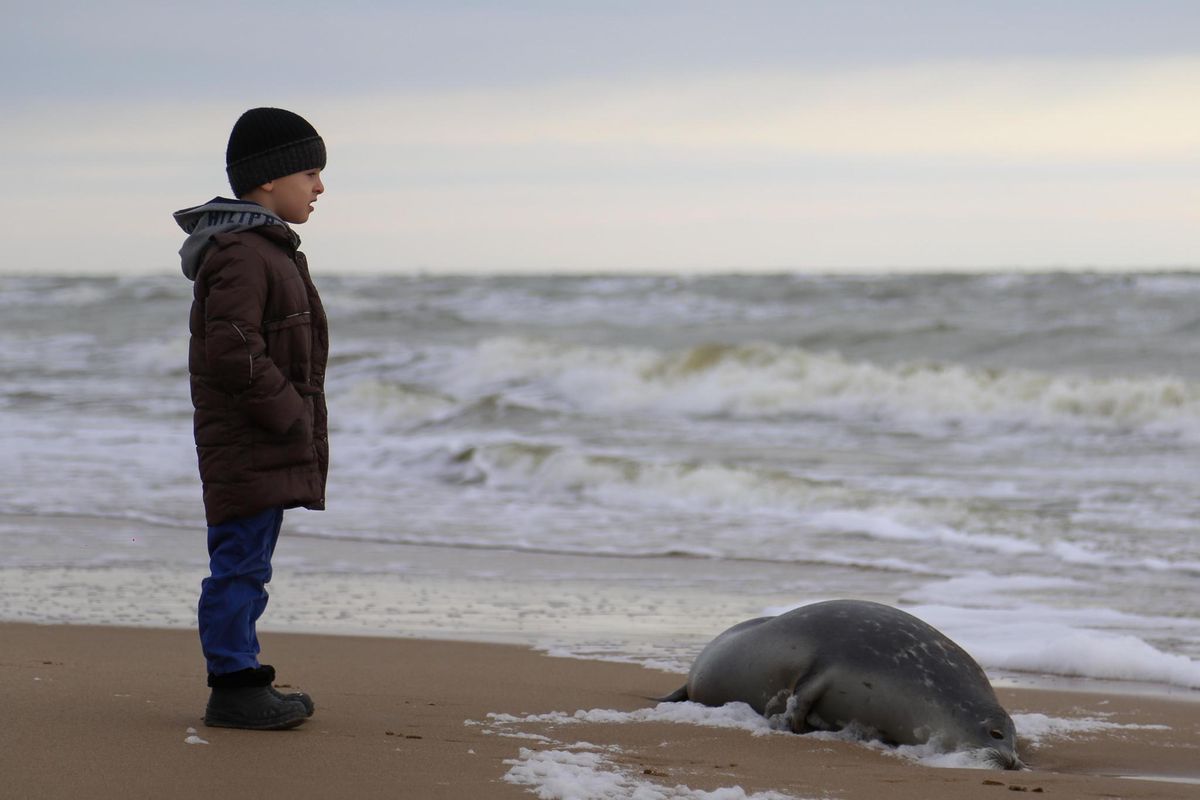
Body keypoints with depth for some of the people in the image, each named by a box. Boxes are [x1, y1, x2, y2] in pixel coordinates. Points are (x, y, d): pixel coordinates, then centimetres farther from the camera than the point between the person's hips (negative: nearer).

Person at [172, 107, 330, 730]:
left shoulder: (267, 250, 18)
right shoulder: (241, 254, -17)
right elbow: (233, 351, -26)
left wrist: (296, 419, 18)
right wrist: (287, 413, -19)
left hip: (269, 446, 11)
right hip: (247, 445, -11)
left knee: (246, 566, 15)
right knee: (240, 564, -6)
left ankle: (244, 678, 21)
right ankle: (233, 688, -2)